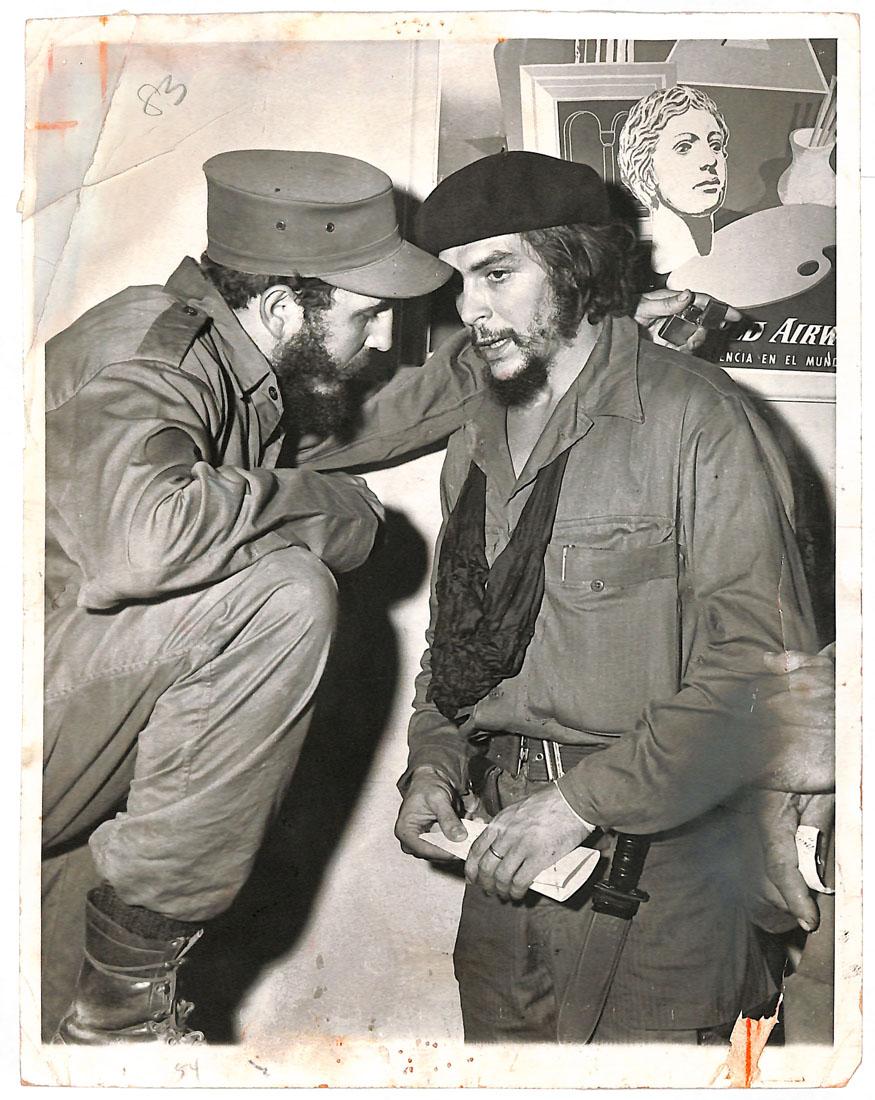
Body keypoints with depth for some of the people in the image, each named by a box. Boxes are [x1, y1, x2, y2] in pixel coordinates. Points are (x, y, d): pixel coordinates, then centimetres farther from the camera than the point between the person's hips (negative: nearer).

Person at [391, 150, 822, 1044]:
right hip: (507, 850, 6)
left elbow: (763, 664, -17)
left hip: (656, 854, -6)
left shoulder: (694, 417, -11)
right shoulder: (477, 443, 11)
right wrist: (435, 764, 2)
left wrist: (583, 800, -19)